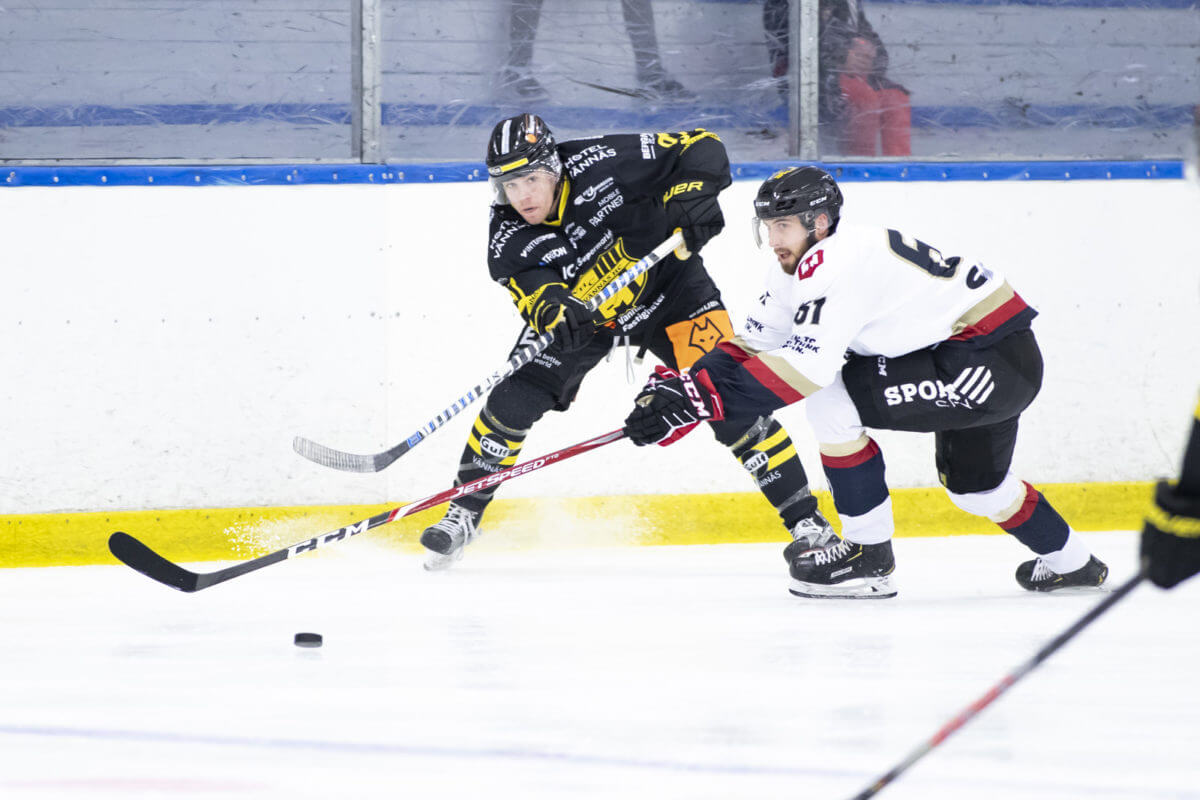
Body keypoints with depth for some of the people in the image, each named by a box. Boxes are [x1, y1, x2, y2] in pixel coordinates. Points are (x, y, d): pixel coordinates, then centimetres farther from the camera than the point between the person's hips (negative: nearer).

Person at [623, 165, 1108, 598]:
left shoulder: (843, 264, -23)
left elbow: (805, 367, -31)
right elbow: (755, 345, 8)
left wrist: (705, 398, -32)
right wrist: (681, 386, -7)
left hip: (994, 357, -11)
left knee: (830, 400, -15)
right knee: (972, 482, 30)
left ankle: (868, 556, -5)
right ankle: (1068, 561, 50)